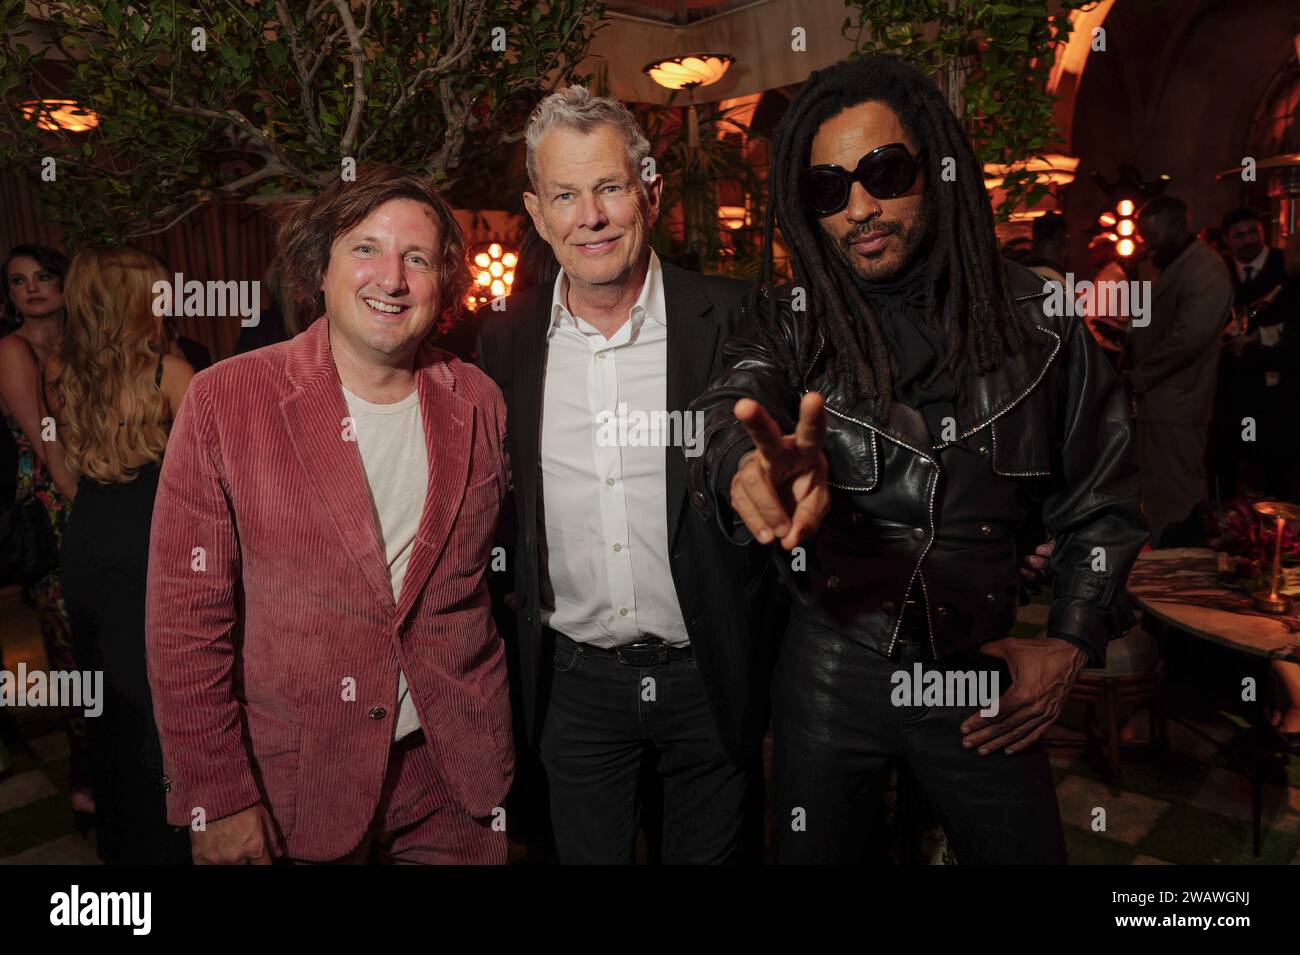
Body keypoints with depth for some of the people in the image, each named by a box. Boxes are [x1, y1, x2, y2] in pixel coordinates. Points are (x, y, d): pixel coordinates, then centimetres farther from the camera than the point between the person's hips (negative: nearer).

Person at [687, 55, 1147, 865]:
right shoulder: (791, 322, -6)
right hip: (830, 668, 0)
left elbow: (1102, 501, 6)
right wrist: (751, 466, -51)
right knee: (815, 851, 15)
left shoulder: (1037, 319, -3)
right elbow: (730, 410, -28)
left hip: (982, 676, 1)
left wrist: (1071, 646, 0)